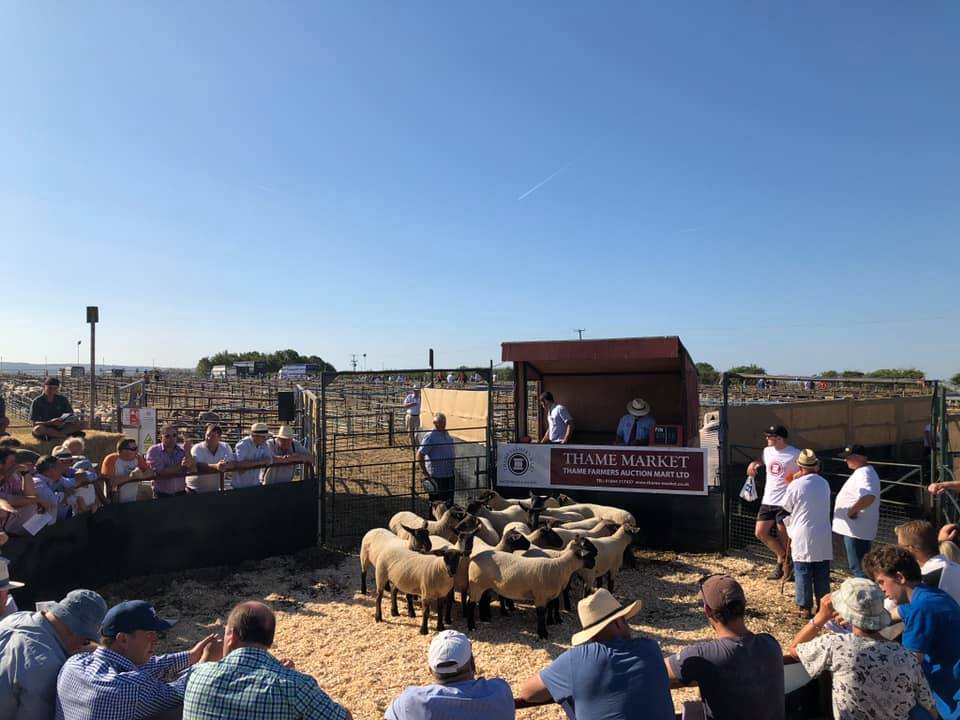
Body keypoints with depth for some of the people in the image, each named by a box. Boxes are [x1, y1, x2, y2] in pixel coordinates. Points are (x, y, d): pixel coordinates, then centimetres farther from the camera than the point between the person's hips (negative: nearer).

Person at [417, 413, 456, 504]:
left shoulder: (447, 434, 10)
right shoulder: (430, 437, -15)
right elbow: (419, 454, -20)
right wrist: (425, 473, -22)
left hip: (450, 475, 7)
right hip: (436, 477, -7)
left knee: (449, 502, 16)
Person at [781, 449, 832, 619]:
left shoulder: (795, 485, -14)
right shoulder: (824, 484, 1)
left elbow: (786, 507, -1)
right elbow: (823, 505, 15)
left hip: (803, 536, -4)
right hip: (823, 536, 4)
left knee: (803, 572, 4)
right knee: (822, 574, 11)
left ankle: (804, 607, 10)